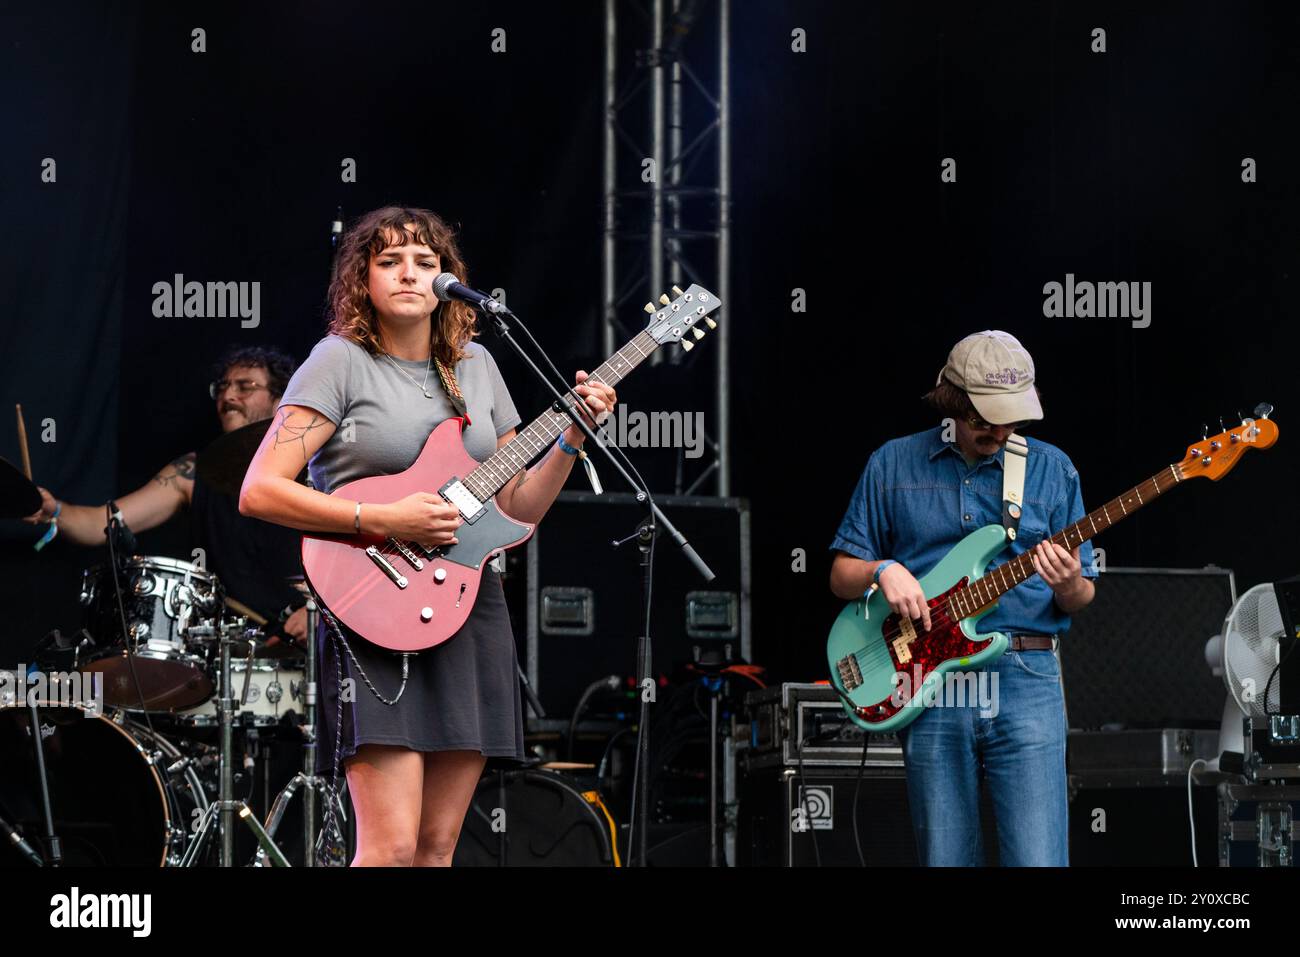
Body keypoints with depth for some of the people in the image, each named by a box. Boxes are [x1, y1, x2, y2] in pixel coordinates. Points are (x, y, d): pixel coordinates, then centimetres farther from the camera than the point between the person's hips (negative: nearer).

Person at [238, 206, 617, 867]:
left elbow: (516, 509, 16)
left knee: (437, 848, 6)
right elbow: (259, 491, -13)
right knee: (392, 848, -15)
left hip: (471, 611, 6)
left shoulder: (475, 365, 13)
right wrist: (383, 521, -20)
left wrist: (571, 439, 1)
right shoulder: (341, 361, -5)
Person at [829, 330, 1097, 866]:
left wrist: (1068, 586, -13)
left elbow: (1081, 598, 11)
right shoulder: (893, 465, 8)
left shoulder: (1052, 469, 9)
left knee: (1039, 860, -11)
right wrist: (882, 571, -10)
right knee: (945, 860, 5)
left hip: (1025, 681, -1)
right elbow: (841, 575, 12)